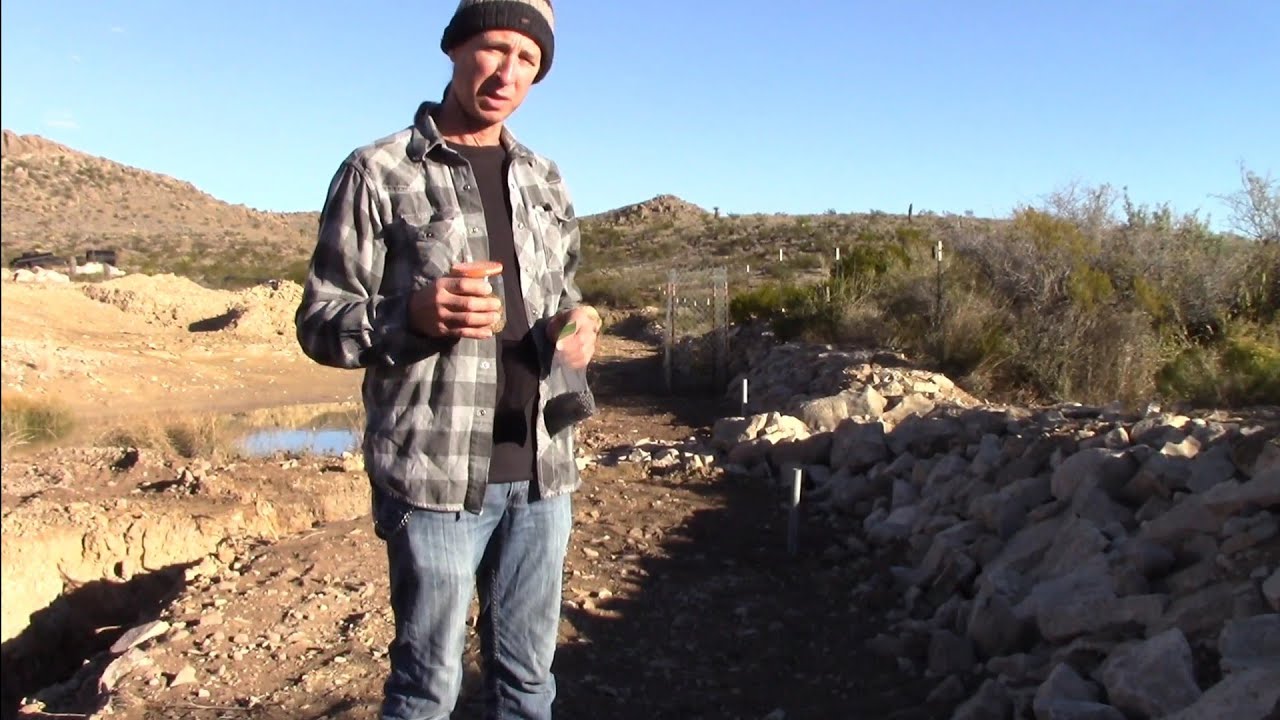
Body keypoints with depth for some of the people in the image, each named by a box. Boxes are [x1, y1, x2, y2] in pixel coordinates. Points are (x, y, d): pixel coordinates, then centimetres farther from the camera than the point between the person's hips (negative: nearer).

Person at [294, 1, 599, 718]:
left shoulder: (545, 181, 13)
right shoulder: (379, 173, -3)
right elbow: (321, 322, -3)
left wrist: (578, 325, -1)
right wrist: (415, 315, -23)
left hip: (541, 469, 5)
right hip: (435, 473, -4)